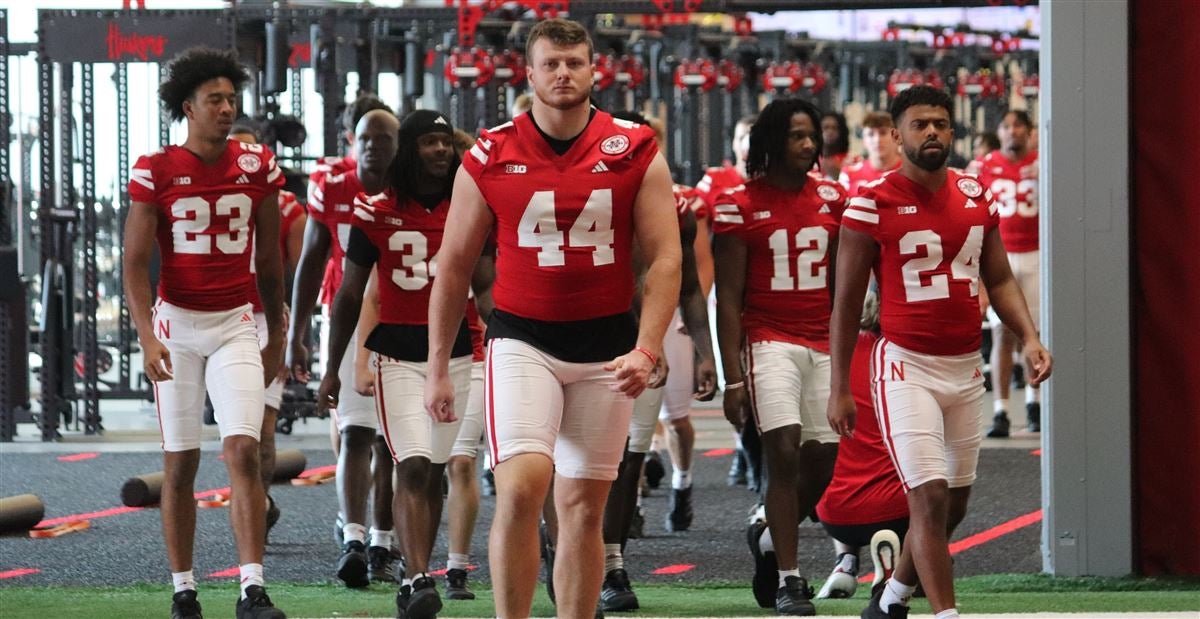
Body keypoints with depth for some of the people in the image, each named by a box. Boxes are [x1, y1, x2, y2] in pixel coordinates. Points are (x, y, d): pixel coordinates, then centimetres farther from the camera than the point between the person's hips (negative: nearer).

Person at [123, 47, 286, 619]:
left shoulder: (257, 167, 3)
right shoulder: (156, 172, -4)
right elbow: (135, 263, -4)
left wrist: (276, 336, 17)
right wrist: (147, 336, -16)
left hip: (236, 326, 1)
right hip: (176, 324, -1)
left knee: (243, 451, -12)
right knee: (180, 463, 3)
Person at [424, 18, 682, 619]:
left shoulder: (635, 152, 0)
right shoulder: (490, 158, 0)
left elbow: (665, 259, -1)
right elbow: (453, 266, 8)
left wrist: (646, 349, -13)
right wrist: (437, 366, 8)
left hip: (605, 346, 1)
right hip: (522, 339, -1)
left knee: (583, 507, 6)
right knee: (521, 486, -19)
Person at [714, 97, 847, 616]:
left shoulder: (831, 199, 9)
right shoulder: (740, 204, -5)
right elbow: (728, 297, -5)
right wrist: (732, 376, -10)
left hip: (823, 345, 5)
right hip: (769, 343, -5)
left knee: (821, 462, 3)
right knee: (784, 453, -14)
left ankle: (768, 534, 30)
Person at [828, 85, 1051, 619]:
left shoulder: (976, 196, 8)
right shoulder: (873, 204, -8)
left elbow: (999, 281, 15)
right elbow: (847, 302, -4)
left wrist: (1029, 338, -2)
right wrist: (839, 388, -4)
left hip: (965, 369, 6)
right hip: (907, 367, -6)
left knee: (954, 503, 12)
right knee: (930, 499, -14)